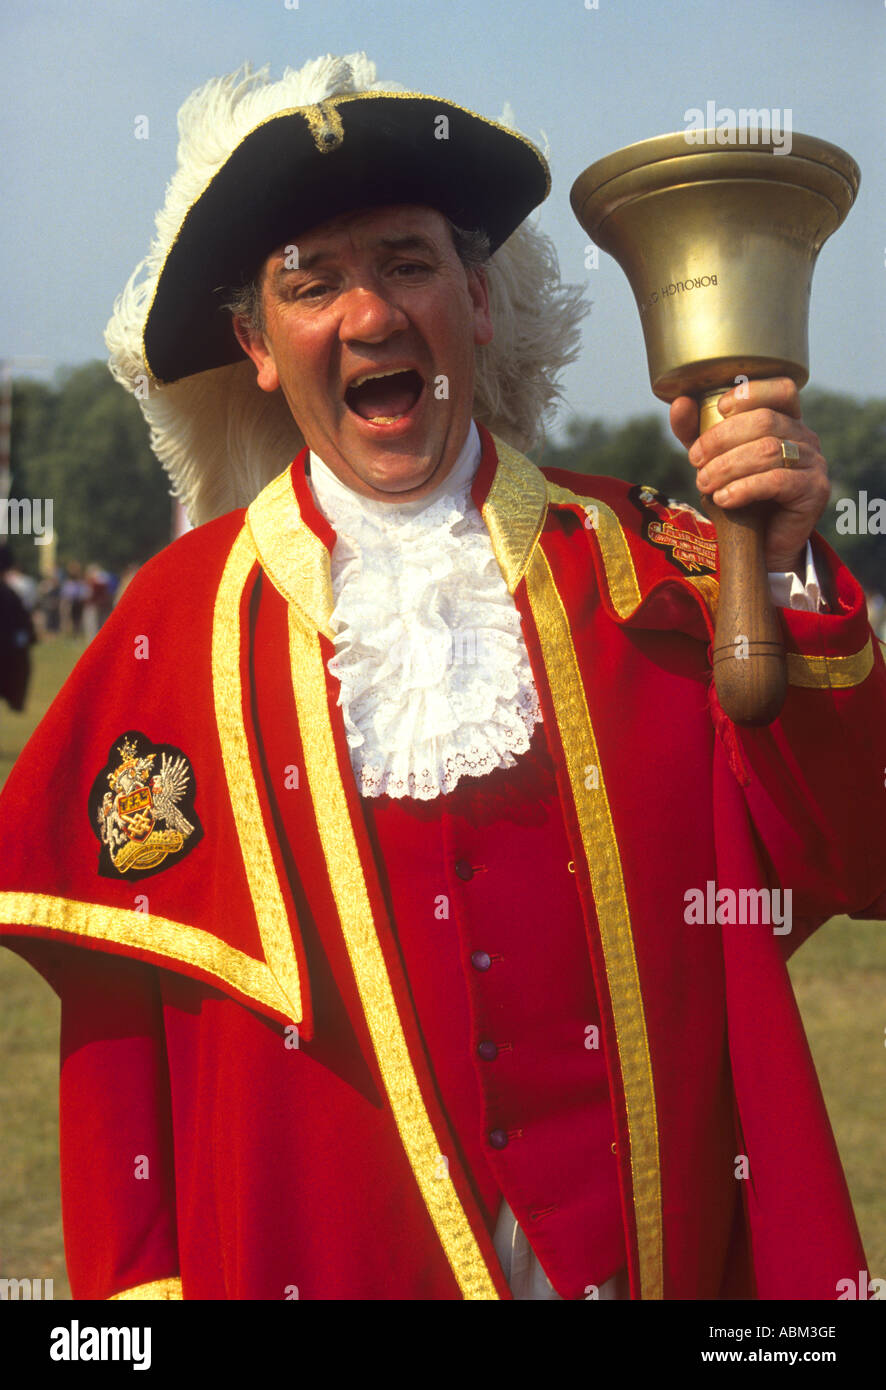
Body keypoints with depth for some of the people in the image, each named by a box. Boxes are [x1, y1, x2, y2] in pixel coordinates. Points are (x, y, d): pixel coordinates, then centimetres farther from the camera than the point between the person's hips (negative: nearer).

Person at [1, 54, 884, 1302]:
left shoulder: (639, 564, -2)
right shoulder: (179, 617, -3)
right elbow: (115, 1012, -2)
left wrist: (785, 570, -19)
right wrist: (138, 1289, -5)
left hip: (664, 1248, 1)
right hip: (310, 1259, -1)